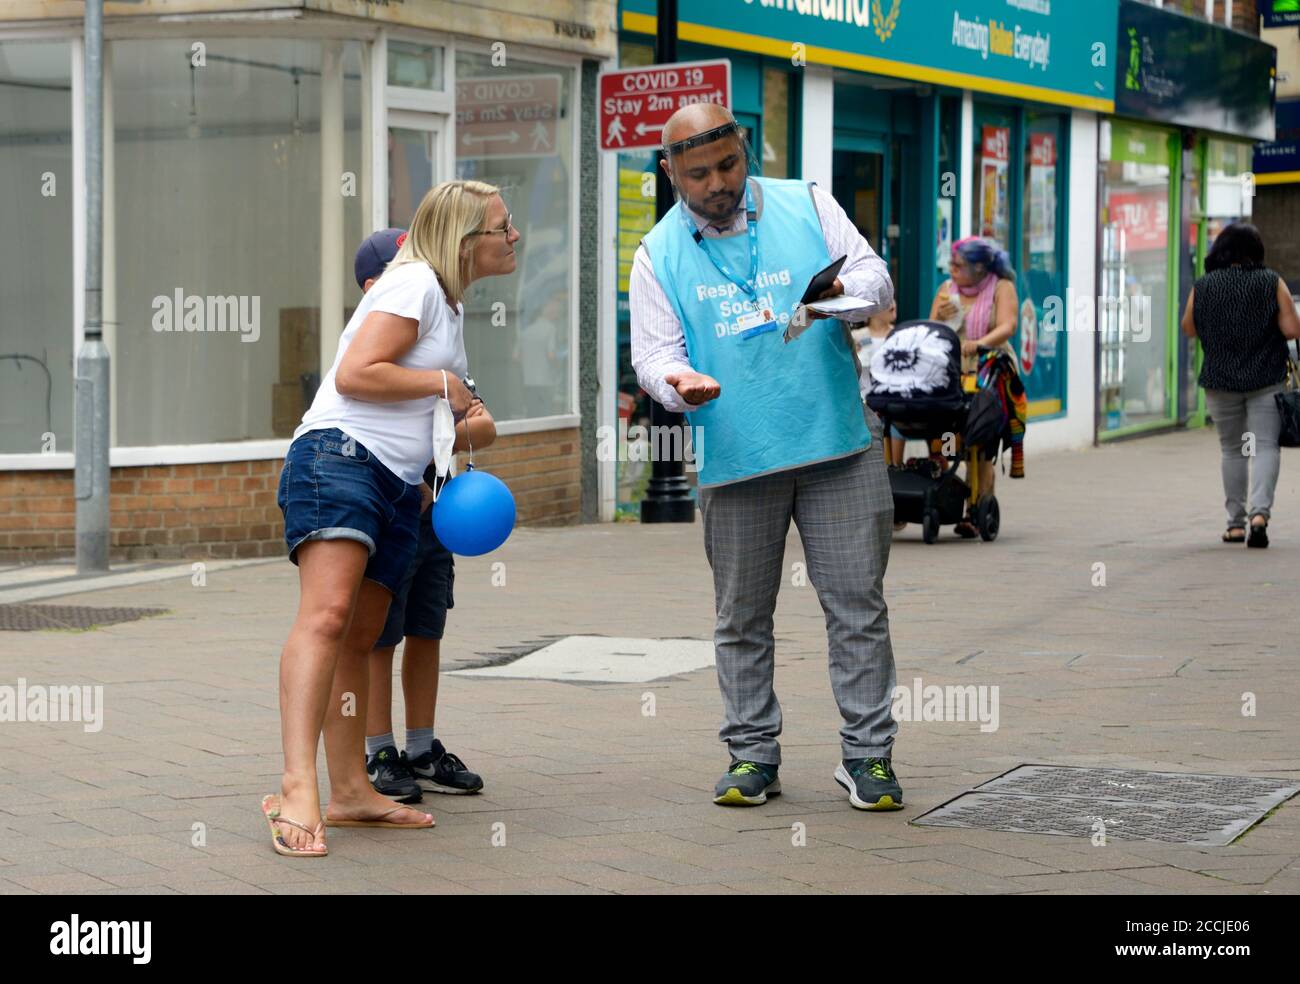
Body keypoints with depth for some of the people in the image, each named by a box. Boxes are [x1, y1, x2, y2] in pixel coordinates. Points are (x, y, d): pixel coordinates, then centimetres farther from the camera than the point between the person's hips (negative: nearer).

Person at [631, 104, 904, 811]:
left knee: (857, 603, -1)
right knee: (742, 615, 7)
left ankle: (868, 753, 7)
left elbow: (875, 277, 2)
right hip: (734, 459, 1)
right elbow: (653, 353, 3)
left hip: (838, 444, 0)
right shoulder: (659, 254, 6)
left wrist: (847, 293, -22)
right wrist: (678, 382, -21)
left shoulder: (806, 206, 6)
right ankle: (752, 754, 18)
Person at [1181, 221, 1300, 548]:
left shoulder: (1202, 288, -1)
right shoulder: (1272, 283, -5)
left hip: (1220, 381, 2)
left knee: (1232, 450, 12)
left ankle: (1236, 522, 12)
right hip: (1266, 379, -2)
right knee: (1266, 447, 0)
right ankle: (1259, 512, -19)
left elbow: (1189, 330, 12)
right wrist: (1264, 327, 11)